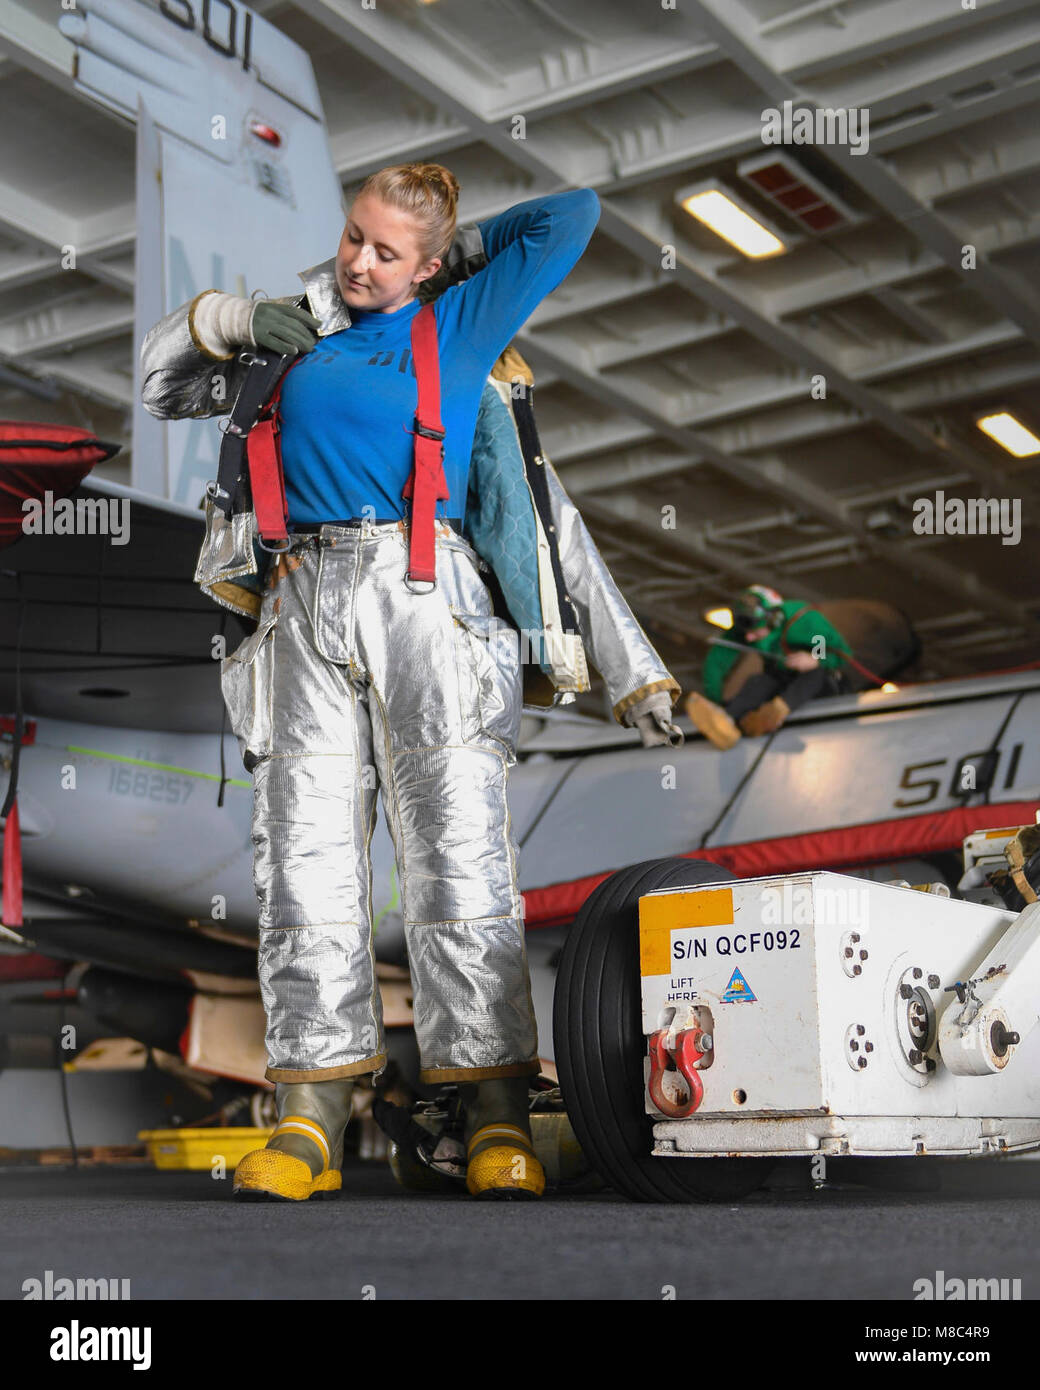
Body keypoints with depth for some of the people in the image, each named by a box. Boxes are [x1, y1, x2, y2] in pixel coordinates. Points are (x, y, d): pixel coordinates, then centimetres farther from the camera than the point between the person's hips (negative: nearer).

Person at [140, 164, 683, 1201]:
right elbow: (156, 386, 30)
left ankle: (497, 1121, -8)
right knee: (303, 863, -4)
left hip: (426, 600, -2)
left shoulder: (463, 330, 17)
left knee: (460, 861, -10)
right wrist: (227, 318, 14)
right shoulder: (291, 341, 24)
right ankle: (310, 1123, -2)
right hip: (304, 606, 3)